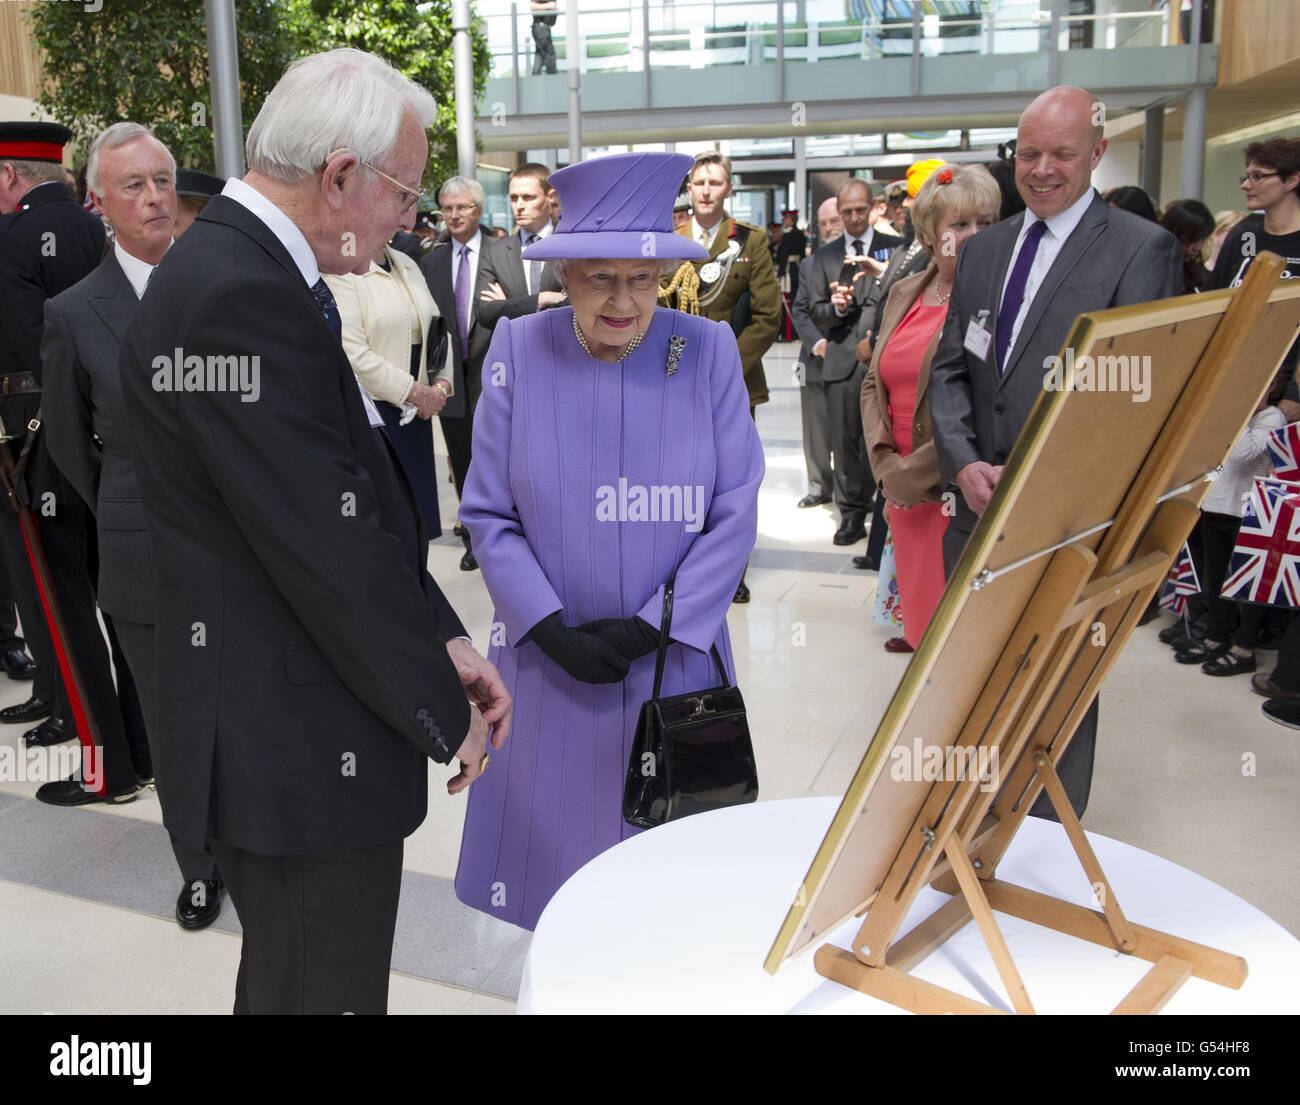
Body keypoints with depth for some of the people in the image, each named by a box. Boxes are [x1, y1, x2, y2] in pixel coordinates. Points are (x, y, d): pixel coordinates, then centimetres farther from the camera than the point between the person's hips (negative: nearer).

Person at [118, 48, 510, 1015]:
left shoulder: (244, 270, 10)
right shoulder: (237, 296, -23)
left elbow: (357, 510, 10)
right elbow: (328, 548, -23)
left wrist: (444, 642, 5)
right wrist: (444, 714, -11)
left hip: (281, 738, 10)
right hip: (297, 751, -10)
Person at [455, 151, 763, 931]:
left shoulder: (708, 351, -6)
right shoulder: (519, 351, -5)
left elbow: (736, 514, -5)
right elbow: (489, 516, -3)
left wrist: (650, 626, -13)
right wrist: (553, 631, -13)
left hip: (677, 657, 0)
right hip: (552, 664, 1)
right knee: (557, 846, 13)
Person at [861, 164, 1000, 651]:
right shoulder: (904, 293, 11)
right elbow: (874, 383, 13)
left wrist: (914, 473, -13)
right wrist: (884, 463, -2)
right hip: (904, 494, 6)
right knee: (919, 607, 16)